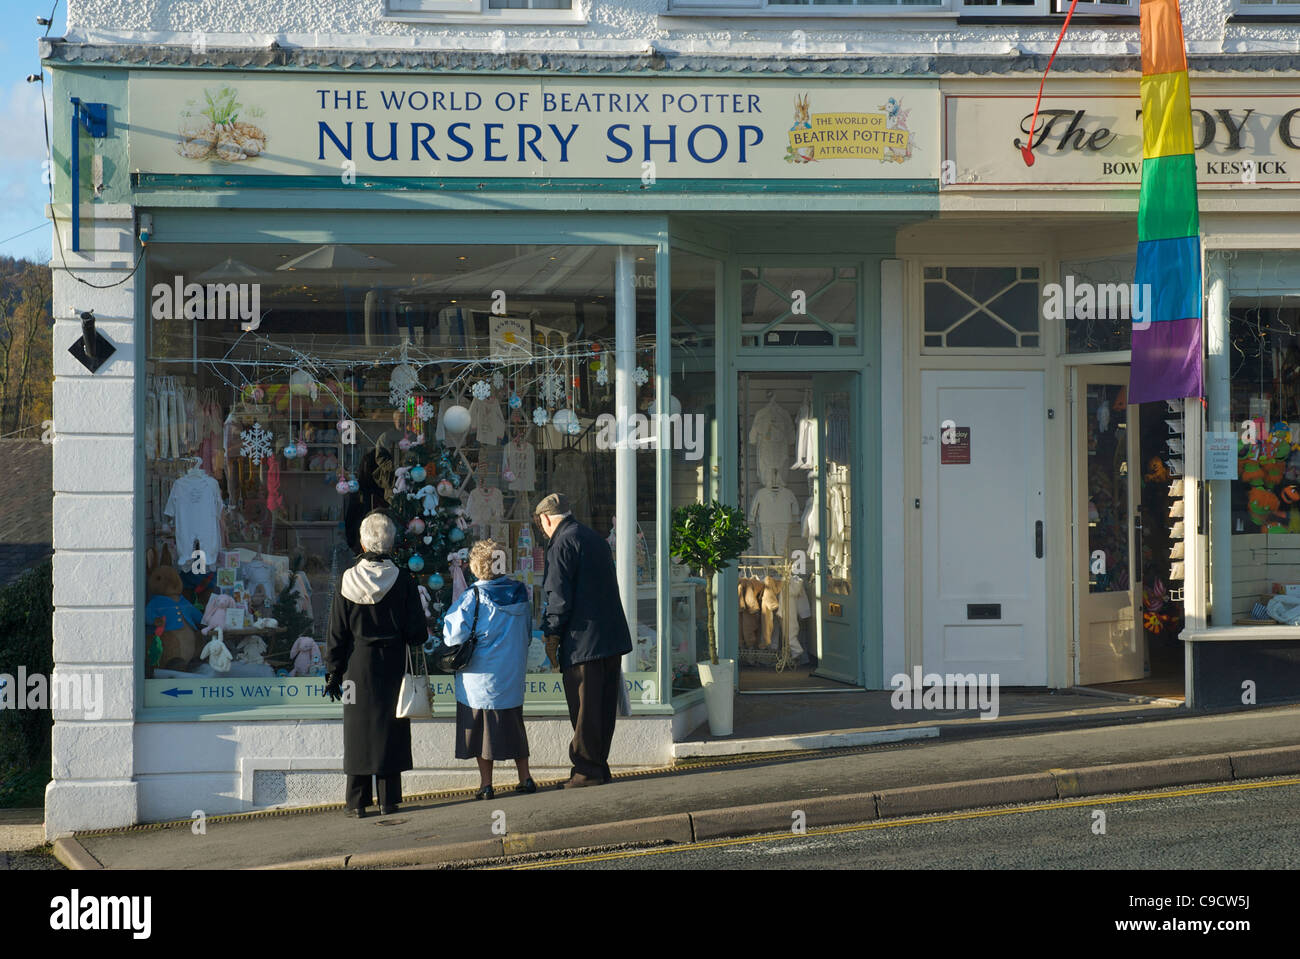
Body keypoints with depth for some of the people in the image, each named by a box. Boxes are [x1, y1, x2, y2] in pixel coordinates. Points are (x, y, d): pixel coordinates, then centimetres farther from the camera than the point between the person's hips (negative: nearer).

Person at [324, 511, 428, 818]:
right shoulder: (402, 580, -7)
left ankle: (357, 801, 7)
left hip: (358, 665, 0)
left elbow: (337, 632, -1)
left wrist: (333, 671, 6)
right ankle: (388, 800, 8)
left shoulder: (348, 580, -5)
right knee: (390, 731, 7)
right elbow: (417, 631, -4)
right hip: (392, 665, 0)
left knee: (357, 731, 6)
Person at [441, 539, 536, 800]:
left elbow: (454, 635, -17)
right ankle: (525, 778, 20)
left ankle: (486, 783, 7)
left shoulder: (473, 597, -16)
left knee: (481, 728, 5)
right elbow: (527, 632, 11)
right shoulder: (520, 592, 0)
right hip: (513, 677, 5)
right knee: (514, 726, 16)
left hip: (480, 677, -5)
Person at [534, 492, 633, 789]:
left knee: (584, 711, -3)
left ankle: (587, 770, 0)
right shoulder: (595, 538, 17)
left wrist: (552, 635, -7)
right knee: (604, 707, 12)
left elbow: (559, 596, -17)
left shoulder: (562, 544, -11)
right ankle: (599, 766, 18)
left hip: (583, 641, -9)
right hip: (613, 637, 9)